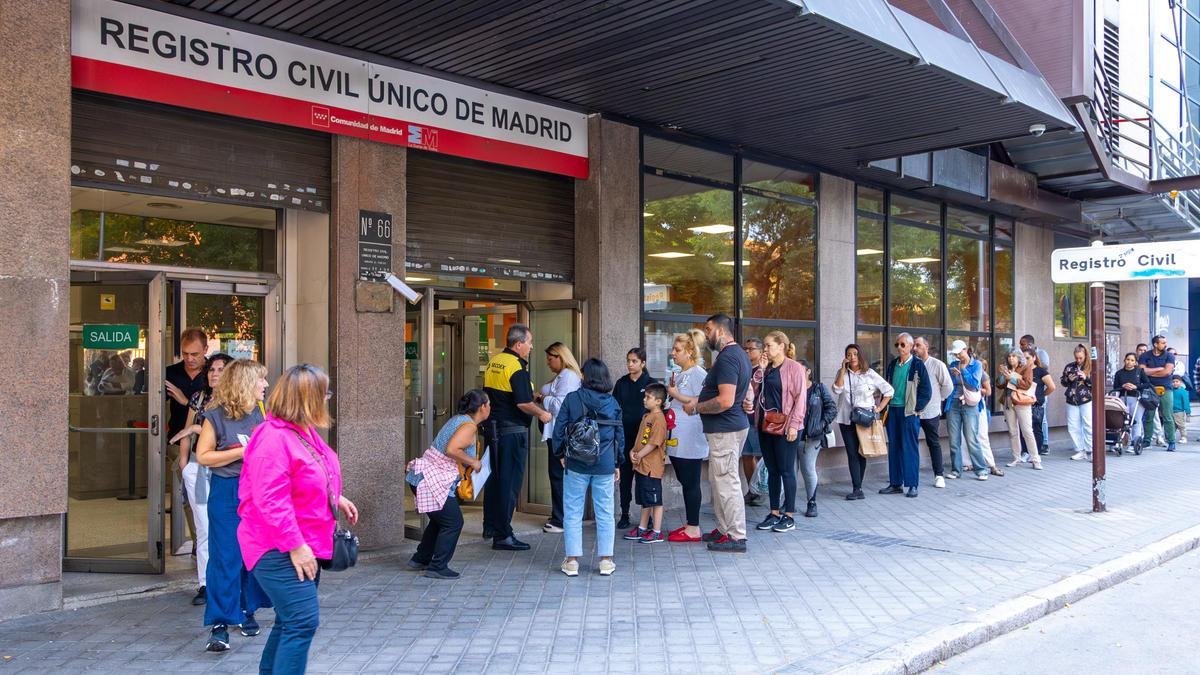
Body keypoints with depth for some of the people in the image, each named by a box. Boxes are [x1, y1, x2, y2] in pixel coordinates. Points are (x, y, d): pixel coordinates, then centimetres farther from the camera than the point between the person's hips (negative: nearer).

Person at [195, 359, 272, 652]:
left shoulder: (262, 411, 6)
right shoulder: (216, 415, -8)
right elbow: (203, 456, -9)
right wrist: (243, 452, -16)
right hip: (227, 492, -5)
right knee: (225, 558, -5)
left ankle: (247, 611, 28)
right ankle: (219, 626, 1)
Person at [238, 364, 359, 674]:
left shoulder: (305, 431, 9)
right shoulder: (273, 438, -23)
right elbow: (271, 502, -28)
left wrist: (336, 498, 18)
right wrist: (295, 546, -27)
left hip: (304, 545, 10)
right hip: (280, 551, -10)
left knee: (291, 621, 19)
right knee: (303, 622, -15)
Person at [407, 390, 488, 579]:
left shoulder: (457, 420, 16)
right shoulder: (469, 426, -14)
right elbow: (451, 450, -27)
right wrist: (473, 462, -13)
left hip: (421, 477, 10)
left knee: (440, 520, 22)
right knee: (453, 522, -2)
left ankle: (420, 560, 32)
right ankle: (437, 567, 3)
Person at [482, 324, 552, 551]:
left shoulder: (493, 362, 9)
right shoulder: (516, 367, -17)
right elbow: (524, 403, -24)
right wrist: (542, 414, -7)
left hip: (492, 427, 9)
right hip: (512, 430, -9)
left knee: (494, 477, 19)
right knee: (510, 482, -3)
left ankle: (490, 526, 31)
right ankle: (503, 536, -1)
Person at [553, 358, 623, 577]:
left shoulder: (572, 399, -5)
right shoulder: (613, 403, 2)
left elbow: (559, 430, -3)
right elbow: (620, 436, 7)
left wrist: (561, 454, 12)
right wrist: (618, 464, 16)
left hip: (576, 464, -2)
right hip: (605, 465, 2)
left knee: (573, 512, 7)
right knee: (605, 513, 10)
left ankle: (572, 560, 9)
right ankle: (606, 560, 15)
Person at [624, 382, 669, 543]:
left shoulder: (659, 418, -16)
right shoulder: (646, 417, 14)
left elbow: (654, 442, -21)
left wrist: (639, 455, -15)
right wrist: (633, 452, 2)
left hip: (652, 467, -10)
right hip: (641, 466, 10)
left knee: (655, 500, 0)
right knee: (644, 500, 18)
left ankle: (657, 532, 7)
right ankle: (642, 529, 28)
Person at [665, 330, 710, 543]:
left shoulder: (698, 374, -11)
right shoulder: (678, 375, 16)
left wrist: (676, 395, -16)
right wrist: (670, 392, 10)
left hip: (690, 440, -9)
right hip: (677, 439, 9)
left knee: (691, 483, -4)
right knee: (684, 481, 14)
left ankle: (693, 529, 2)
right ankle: (688, 523, 22)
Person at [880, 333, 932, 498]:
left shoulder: (917, 365, -4)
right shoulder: (892, 365, 12)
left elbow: (926, 390, -5)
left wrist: (917, 408, -8)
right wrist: (886, 407, 11)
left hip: (909, 412, -6)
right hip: (892, 410, 6)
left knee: (910, 448, -3)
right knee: (894, 447, 8)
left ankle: (912, 485, 2)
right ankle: (895, 483, 14)